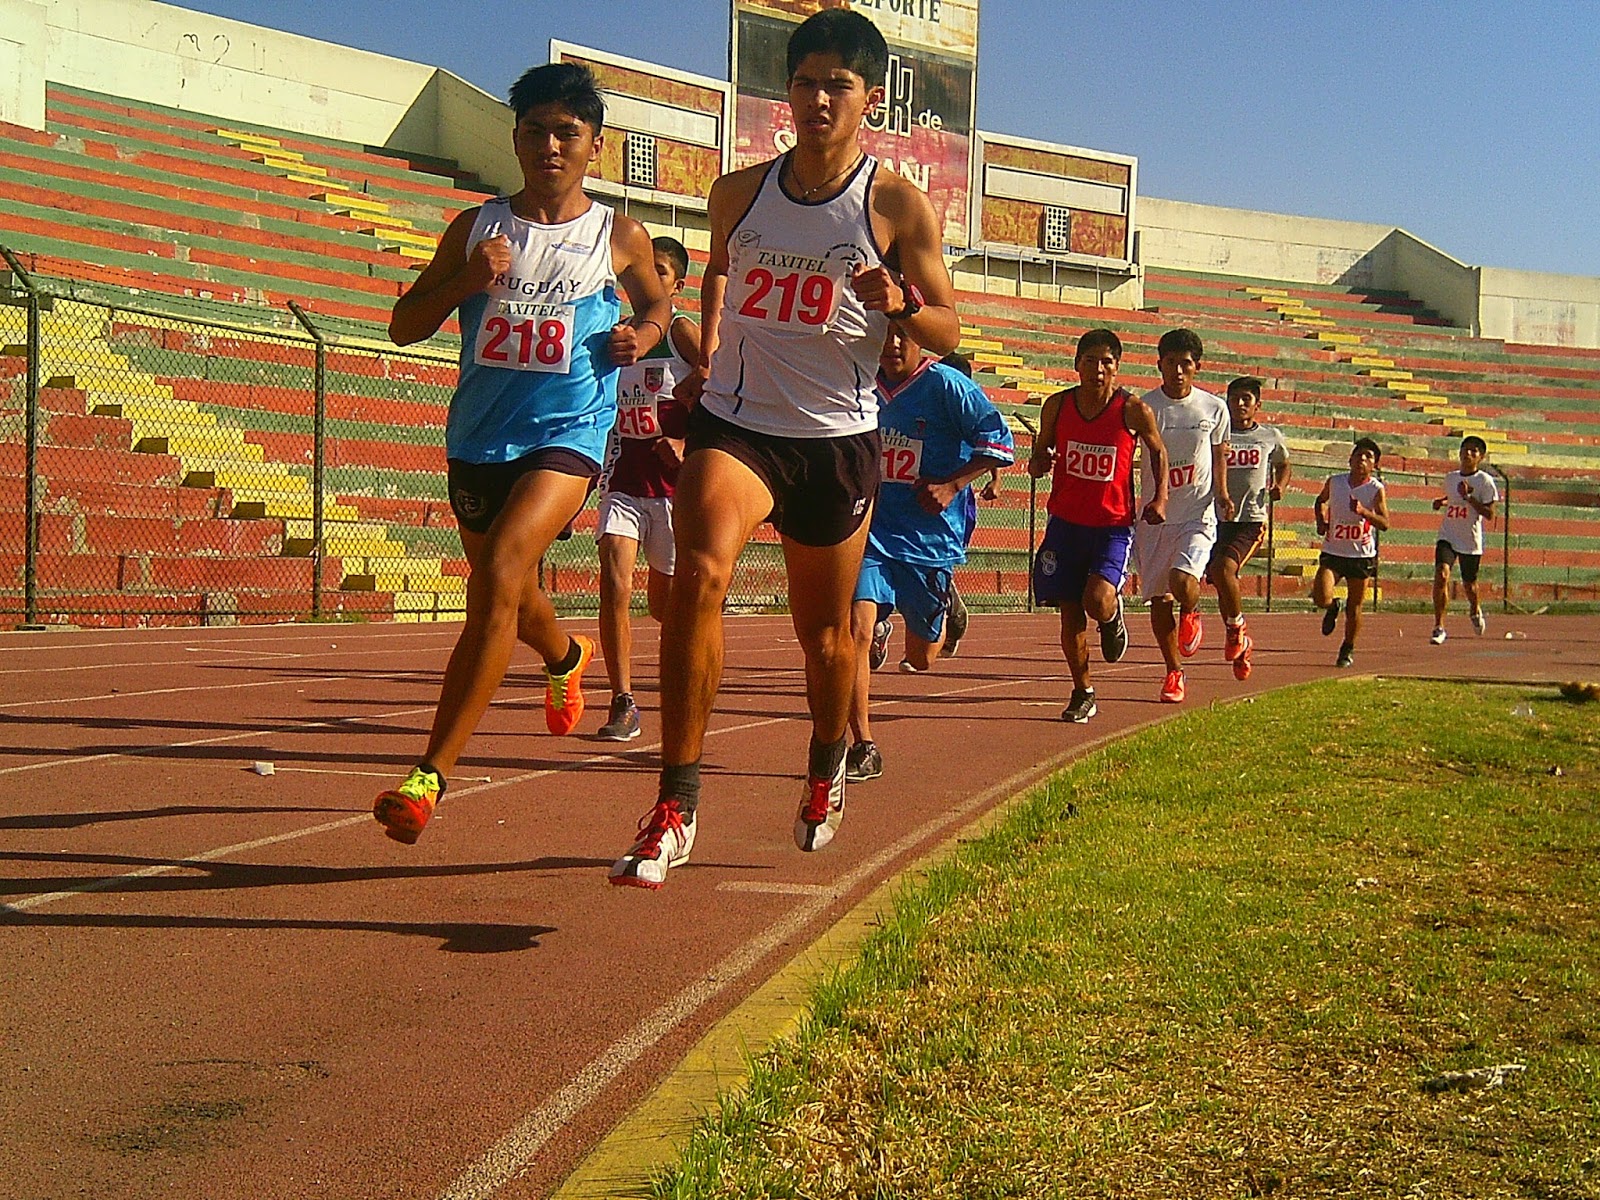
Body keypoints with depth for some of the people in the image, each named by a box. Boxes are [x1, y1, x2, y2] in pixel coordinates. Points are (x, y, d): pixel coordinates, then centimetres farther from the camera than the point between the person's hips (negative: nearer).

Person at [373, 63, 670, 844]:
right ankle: (567, 657, 58)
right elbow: (403, 327, 8)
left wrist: (640, 336, -1)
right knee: (508, 598, 20)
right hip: (477, 437, 4)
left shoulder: (619, 238, 3)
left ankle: (430, 775, -24)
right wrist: (466, 281, -10)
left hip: (568, 434, -4)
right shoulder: (476, 227, 7)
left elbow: (657, 304, 22)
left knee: (500, 575, -26)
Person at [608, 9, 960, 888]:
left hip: (838, 439, -1)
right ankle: (674, 809, -24)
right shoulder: (738, 194, 5)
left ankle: (827, 769, 44)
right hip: (735, 423, 1)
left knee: (824, 632, 12)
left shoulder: (897, 207, -4)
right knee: (700, 572, -27)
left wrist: (900, 303, -22)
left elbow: (948, 332, -1)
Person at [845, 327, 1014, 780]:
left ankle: (945, 605, 48)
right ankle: (863, 747, -10)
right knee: (855, 628, -19)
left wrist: (952, 485, -18)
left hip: (931, 534, -2)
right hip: (871, 531, 3)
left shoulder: (946, 385, -9)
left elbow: (999, 441, -10)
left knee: (920, 659, 12)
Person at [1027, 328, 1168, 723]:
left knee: (1098, 602, -22)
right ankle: (1083, 693, 23)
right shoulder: (1057, 406, -2)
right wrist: (1038, 463, -12)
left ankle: (1114, 617, 16)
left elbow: (1158, 453, 10)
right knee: (1070, 614, 5)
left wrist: (1160, 498, -3)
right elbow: (1038, 456, 12)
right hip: (1065, 522, 3)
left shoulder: (1133, 411, -8)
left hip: (1113, 525, -3)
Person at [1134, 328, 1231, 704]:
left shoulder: (1214, 408, -1)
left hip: (1198, 515, -1)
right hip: (1155, 517, 1)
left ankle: (1191, 615, 13)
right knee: (1158, 598, 5)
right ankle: (1174, 672, 24)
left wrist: (1222, 494, 3)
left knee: (1183, 581, -24)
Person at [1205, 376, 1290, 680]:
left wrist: (1280, 486, 5)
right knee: (1224, 585, 3)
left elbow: (1284, 466, 24)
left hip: (1252, 520, -2)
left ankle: (1236, 628, -3)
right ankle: (1240, 645, 24)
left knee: (1223, 568, -26)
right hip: (1218, 518, 2)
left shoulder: (1271, 437, 7)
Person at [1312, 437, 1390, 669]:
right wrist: (1321, 521, 3)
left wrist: (1364, 512, -33)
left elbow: (1385, 523, -17)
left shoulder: (1376, 489, -9)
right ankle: (1332, 607, 19)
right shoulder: (1334, 482, -2)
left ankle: (1348, 649, 27)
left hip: (1361, 556, -1)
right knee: (1320, 597, -18)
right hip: (1332, 553, 1)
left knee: (1354, 608, 5)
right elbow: (1321, 500, 20)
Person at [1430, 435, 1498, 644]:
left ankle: (1476, 611, 48)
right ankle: (1439, 627, -17)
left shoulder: (1485, 480, -7)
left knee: (1469, 585, 12)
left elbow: (1489, 514, -12)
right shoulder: (1450, 478, 8)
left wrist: (1468, 496, -20)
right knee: (1441, 574, -21)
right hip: (1447, 536, 2)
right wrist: (1441, 502, 7)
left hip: (1471, 541, -2)